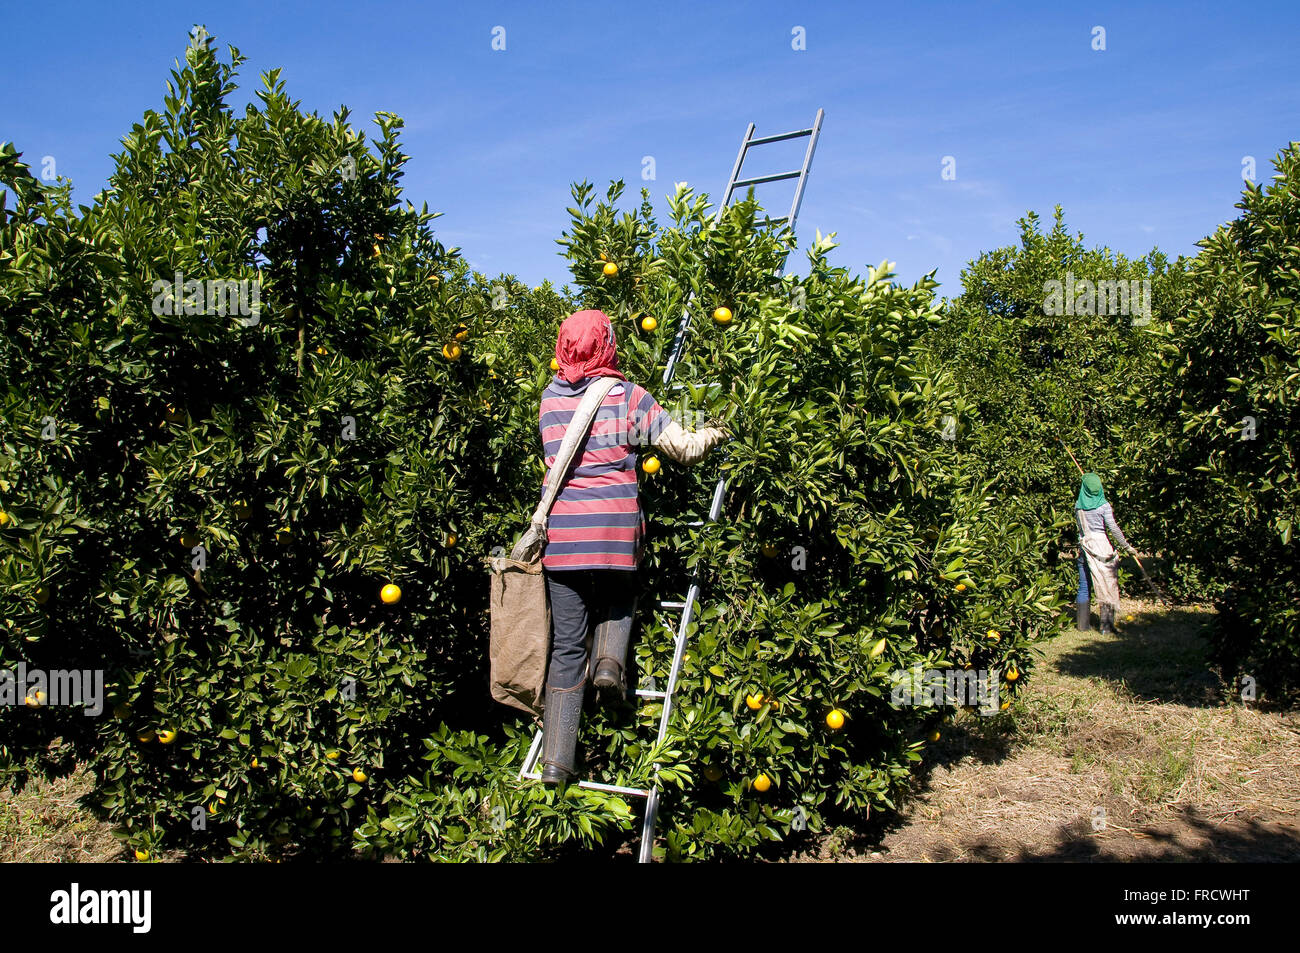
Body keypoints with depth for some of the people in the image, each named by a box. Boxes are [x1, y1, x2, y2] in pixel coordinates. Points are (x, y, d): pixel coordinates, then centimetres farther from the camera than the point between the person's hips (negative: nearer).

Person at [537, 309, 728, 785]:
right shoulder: (627, 396, 0)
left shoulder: (551, 397, 9)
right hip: (614, 524, -2)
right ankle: (610, 661, 2)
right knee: (620, 597, 30)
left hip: (560, 528, 2)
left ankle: (555, 761, 5)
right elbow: (684, 448, 1)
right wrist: (715, 433, 21)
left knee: (566, 645, 7)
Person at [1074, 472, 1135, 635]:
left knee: (1083, 586, 10)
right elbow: (1113, 528, -12)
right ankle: (1107, 626, -1)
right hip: (1101, 546, -4)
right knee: (1107, 585, 1)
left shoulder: (1078, 505, 3)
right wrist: (1126, 545, -5)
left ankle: (1082, 624, 14)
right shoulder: (1103, 506, -8)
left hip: (1084, 546, 4)